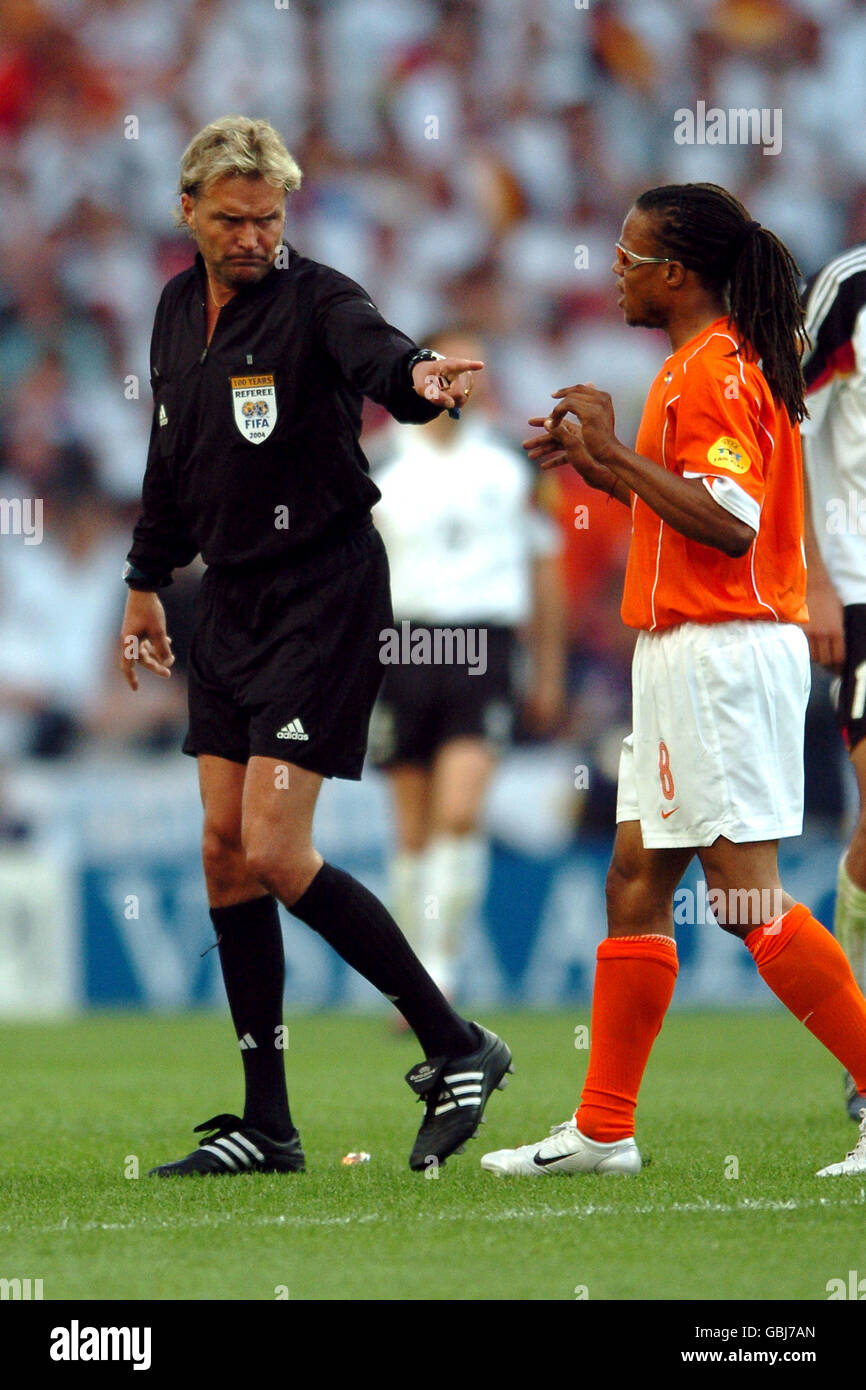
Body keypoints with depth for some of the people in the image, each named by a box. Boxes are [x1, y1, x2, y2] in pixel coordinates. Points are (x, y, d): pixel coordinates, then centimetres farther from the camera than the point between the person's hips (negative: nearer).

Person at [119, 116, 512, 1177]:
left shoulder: (313, 300, -13)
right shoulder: (180, 307, 10)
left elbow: (371, 348, -37)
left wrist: (418, 376, -58)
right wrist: (147, 582, 27)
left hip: (321, 595, -8)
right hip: (230, 601, 8)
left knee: (273, 853, -13)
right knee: (225, 851, 5)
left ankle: (456, 1049, 0)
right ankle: (265, 1125, 11)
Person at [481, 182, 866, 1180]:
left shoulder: (713, 369, -14)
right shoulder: (707, 364, 18)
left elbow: (728, 525, -23)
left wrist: (612, 450, -20)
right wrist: (598, 463, 17)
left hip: (725, 651, -11)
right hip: (686, 652, 11)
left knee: (747, 896, -11)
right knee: (635, 883, 10)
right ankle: (604, 1130, 13)